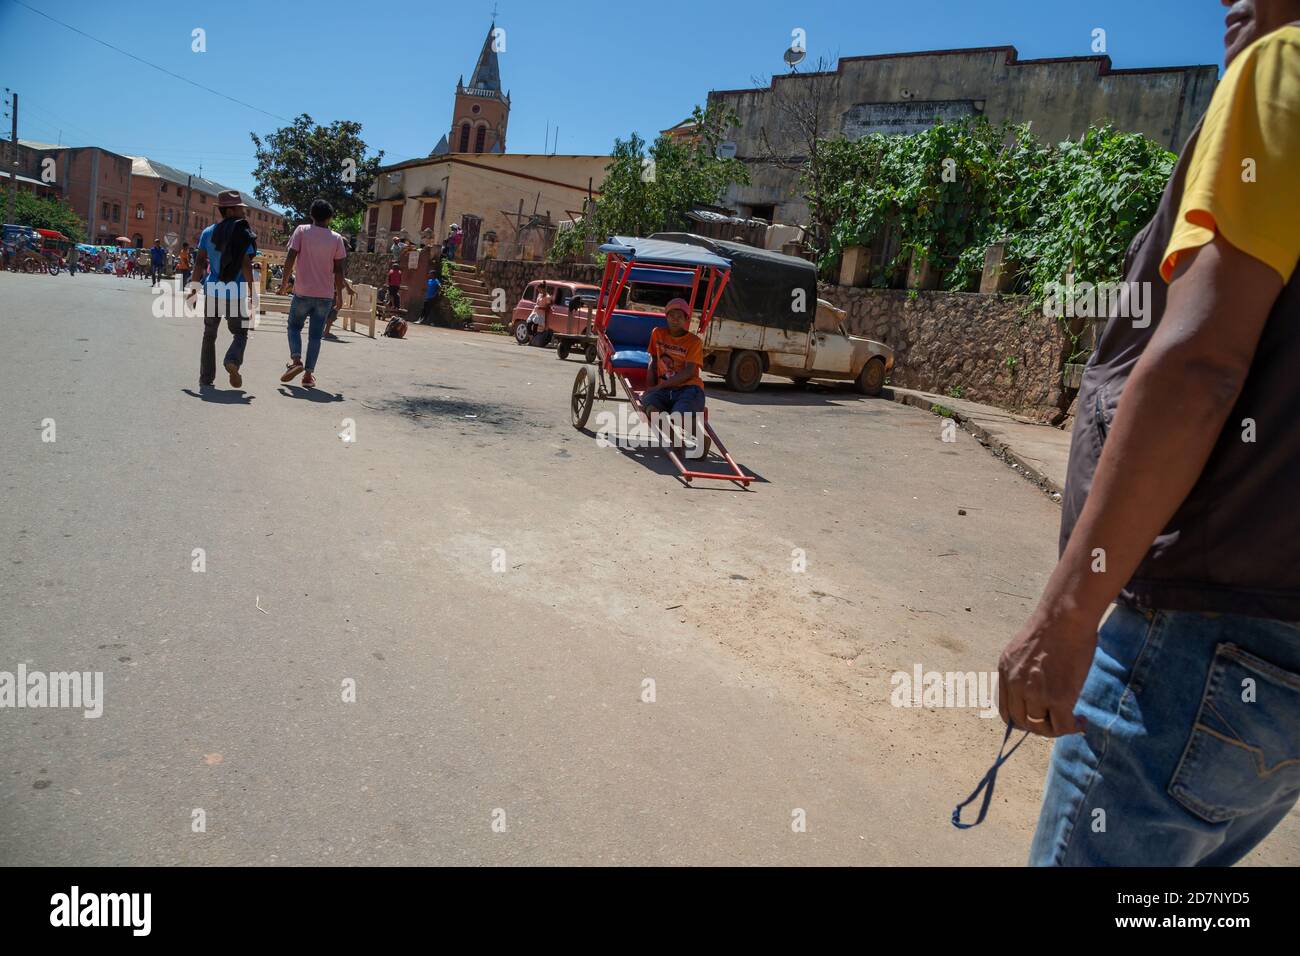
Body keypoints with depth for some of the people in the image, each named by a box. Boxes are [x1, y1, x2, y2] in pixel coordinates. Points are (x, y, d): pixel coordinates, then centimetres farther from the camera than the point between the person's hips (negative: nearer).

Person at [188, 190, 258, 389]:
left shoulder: (208, 232, 5)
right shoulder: (244, 234, -8)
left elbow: (199, 262, 2)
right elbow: (246, 265, -15)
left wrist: (194, 287, 9)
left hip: (212, 292, 4)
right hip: (235, 293, -3)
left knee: (209, 335, 15)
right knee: (240, 333, 12)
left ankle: (206, 379, 15)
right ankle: (233, 360, -19)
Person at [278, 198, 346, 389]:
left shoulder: (302, 231, -1)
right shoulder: (336, 238, 2)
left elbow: (290, 258, -5)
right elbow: (338, 270, 1)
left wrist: (285, 282, 4)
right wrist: (339, 294, 9)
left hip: (302, 291, -1)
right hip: (325, 295, 1)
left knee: (294, 327, 16)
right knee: (315, 335, 6)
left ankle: (296, 359, -7)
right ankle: (309, 374, 4)